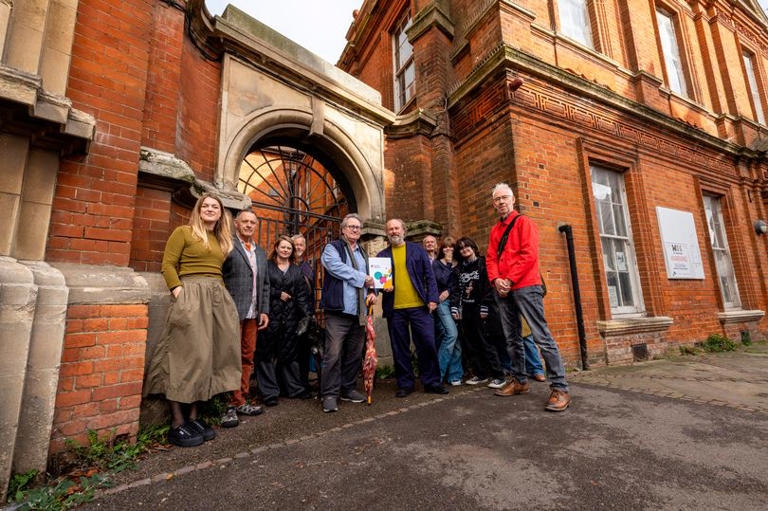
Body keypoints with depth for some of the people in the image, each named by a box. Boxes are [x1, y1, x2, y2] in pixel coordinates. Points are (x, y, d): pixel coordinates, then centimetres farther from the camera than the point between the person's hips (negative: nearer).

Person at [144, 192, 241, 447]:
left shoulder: (222, 240, 19)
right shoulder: (183, 232, 5)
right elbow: (168, 265, -2)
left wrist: (222, 290, 4)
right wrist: (178, 290, -14)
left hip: (218, 297, 6)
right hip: (191, 295, -6)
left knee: (208, 355, 7)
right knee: (186, 355, -5)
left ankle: (193, 416, 19)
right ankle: (177, 423, 6)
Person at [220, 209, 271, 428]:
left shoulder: (260, 253, 19)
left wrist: (265, 310, 11)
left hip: (253, 314, 6)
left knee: (247, 359, 10)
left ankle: (241, 402, 21)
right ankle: (232, 405, 8)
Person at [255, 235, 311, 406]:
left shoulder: (296, 270, 14)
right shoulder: (267, 266, 5)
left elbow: (301, 295, 8)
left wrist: (307, 314, -1)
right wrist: (279, 294, -7)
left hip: (290, 317, 3)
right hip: (270, 315, -3)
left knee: (290, 353, 9)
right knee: (266, 353, 0)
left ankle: (294, 388, 20)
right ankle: (269, 392, 10)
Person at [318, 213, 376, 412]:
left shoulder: (362, 253, 23)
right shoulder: (332, 248, 2)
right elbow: (337, 267, -17)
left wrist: (371, 292, 7)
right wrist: (363, 278, -9)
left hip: (359, 312, 7)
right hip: (339, 311, -6)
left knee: (355, 354, 13)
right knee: (333, 354, -6)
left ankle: (348, 389, 28)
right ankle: (330, 394, 8)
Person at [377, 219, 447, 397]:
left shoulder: (417, 250, 10)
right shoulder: (382, 255, 12)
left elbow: (429, 275, 7)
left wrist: (432, 298, -2)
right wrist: (383, 287, -9)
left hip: (419, 306, 0)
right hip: (394, 309, 1)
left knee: (428, 344, 1)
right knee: (400, 349, 7)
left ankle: (432, 382, 18)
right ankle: (405, 384, 22)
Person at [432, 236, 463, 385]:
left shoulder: (458, 263, 15)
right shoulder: (436, 264, 7)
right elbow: (442, 280, -8)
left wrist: (449, 291, -5)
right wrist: (451, 266, -4)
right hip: (442, 302, -3)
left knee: (457, 338, -1)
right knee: (452, 333, -18)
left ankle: (455, 374, 11)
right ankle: (438, 372, -5)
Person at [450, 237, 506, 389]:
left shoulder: (483, 263, 0)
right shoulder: (459, 269, 15)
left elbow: (487, 286, -8)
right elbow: (456, 289, 12)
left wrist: (484, 307, -15)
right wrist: (454, 308, 1)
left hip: (479, 309, -5)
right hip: (465, 310, 5)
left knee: (485, 342, -7)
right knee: (470, 344, 6)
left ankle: (498, 376, 3)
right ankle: (481, 374, 17)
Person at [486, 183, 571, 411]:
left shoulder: (523, 222, 0)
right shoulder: (494, 231, 19)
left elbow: (529, 255, -11)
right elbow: (491, 259, 12)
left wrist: (509, 280, -15)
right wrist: (496, 279, -6)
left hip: (525, 287, -6)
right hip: (502, 290, 7)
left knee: (542, 336, -8)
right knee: (512, 338, 12)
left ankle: (560, 388, 0)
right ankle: (519, 381, 24)